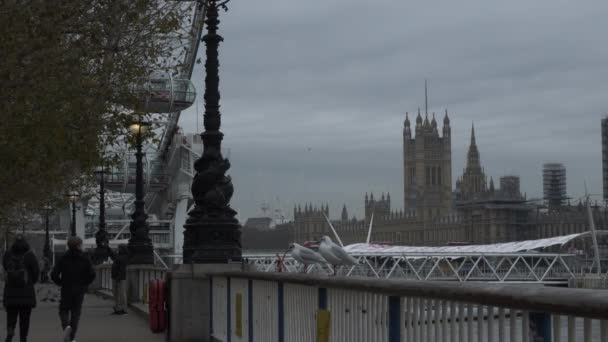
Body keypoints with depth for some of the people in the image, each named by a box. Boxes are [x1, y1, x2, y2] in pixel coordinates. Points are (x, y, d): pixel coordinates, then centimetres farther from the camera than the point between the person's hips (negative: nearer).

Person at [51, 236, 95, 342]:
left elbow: (54, 274, -8)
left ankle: (66, 326, -18)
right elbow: (92, 274, -8)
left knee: (64, 310, 12)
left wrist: (61, 283, 7)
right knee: (76, 312, 8)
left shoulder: (63, 259, -3)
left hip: (66, 290, 0)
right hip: (79, 290, 1)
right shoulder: (84, 259, -2)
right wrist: (85, 284, 6)